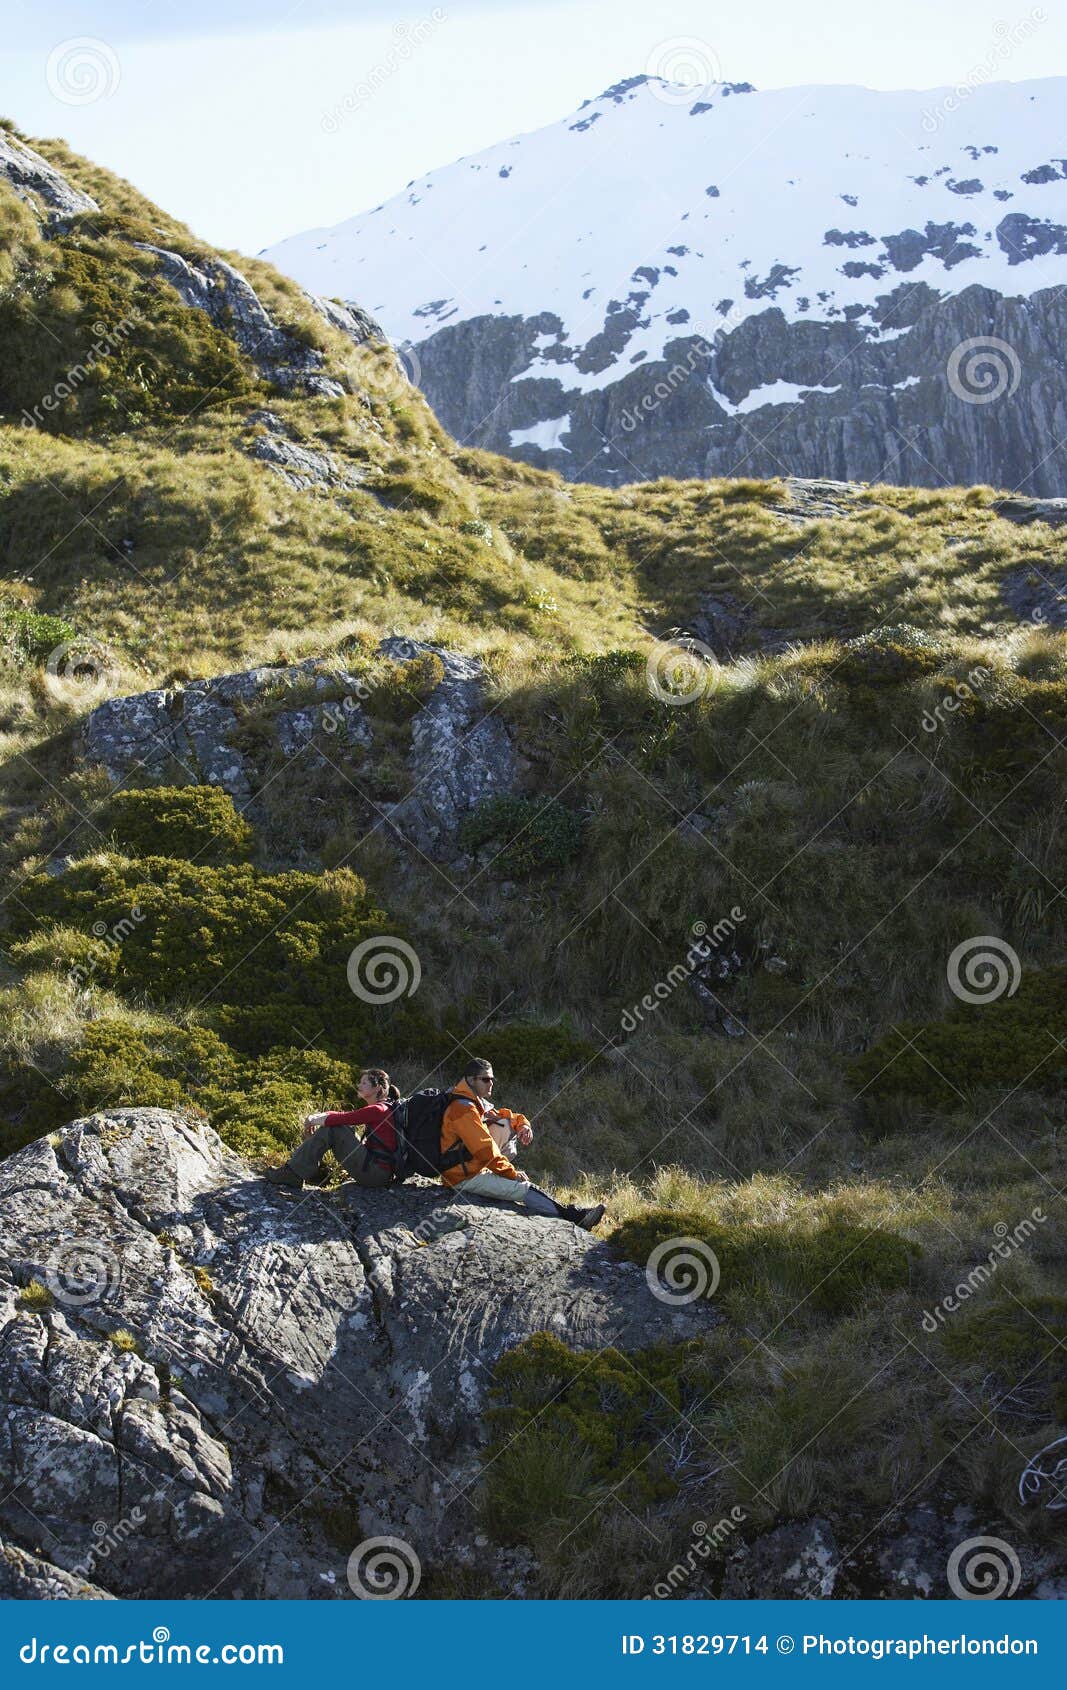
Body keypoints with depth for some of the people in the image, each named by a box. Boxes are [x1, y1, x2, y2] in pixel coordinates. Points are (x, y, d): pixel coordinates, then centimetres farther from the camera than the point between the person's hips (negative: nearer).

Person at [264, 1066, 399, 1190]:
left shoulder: (378, 1110, -14)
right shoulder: (373, 1109, 17)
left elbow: (343, 1118, -16)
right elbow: (344, 1115, 15)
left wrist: (313, 1121, -3)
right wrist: (317, 1116, -1)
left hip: (377, 1173, -10)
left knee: (331, 1129, -12)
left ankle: (293, 1175, -9)